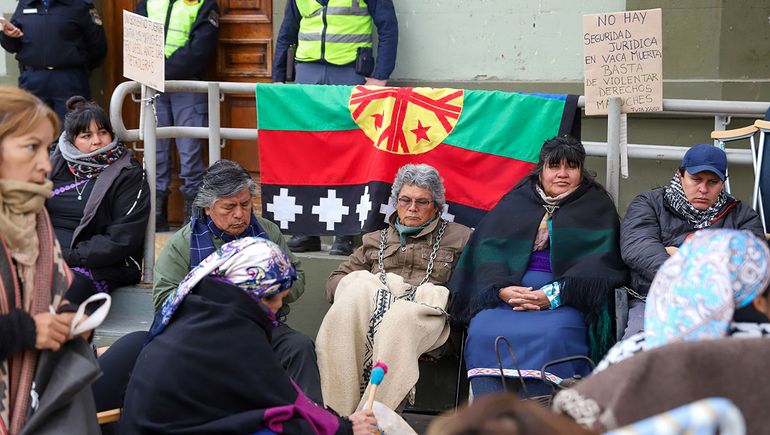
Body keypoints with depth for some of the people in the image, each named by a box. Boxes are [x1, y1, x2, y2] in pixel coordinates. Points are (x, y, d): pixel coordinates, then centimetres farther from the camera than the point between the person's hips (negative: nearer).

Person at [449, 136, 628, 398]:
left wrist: (553, 295, -17)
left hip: (568, 296, -2)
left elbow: (600, 261, -2)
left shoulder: (596, 207, 14)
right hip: (509, 290, 3)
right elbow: (487, 247, 9)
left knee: (551, 335, -36)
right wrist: (501, 288, -13)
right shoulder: (516, 202, 21)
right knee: (483, 330, -28)